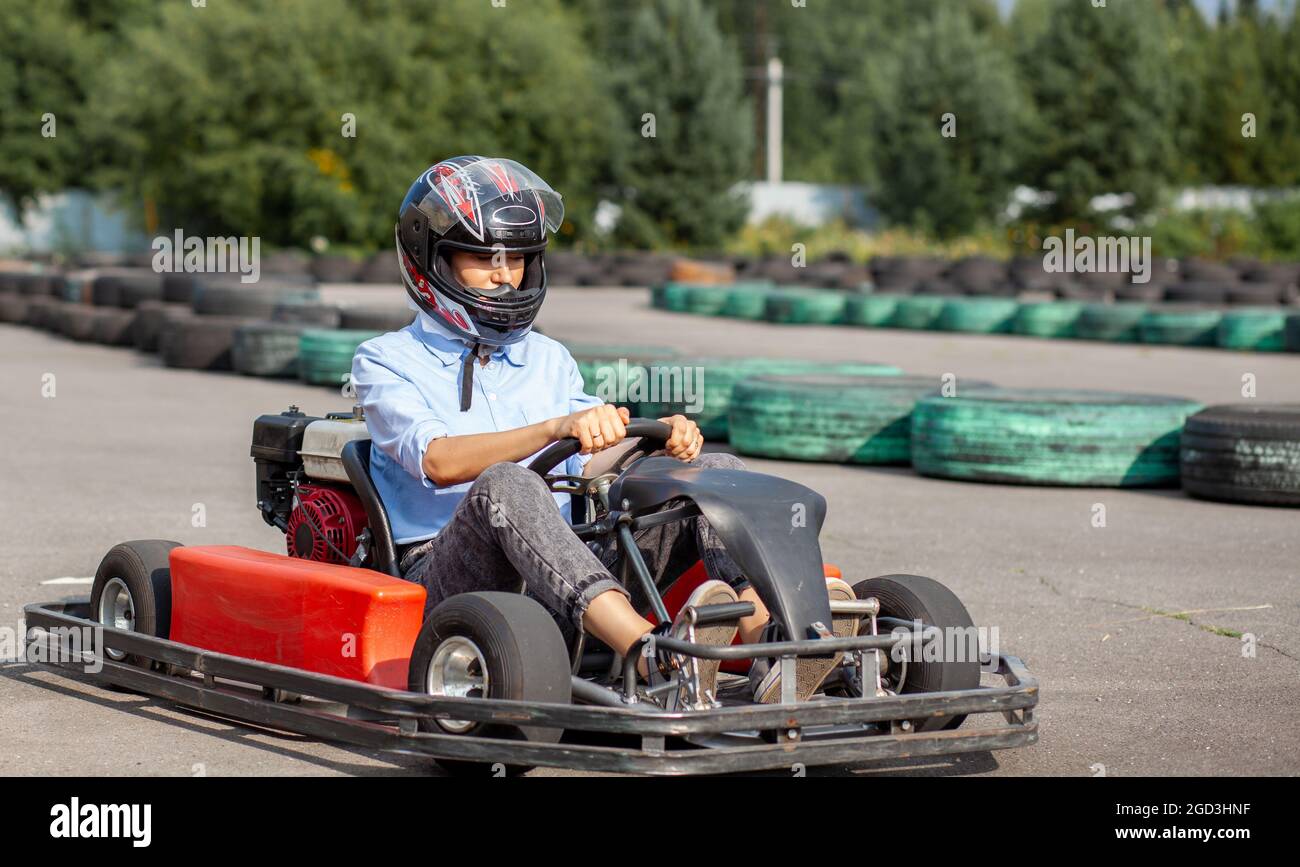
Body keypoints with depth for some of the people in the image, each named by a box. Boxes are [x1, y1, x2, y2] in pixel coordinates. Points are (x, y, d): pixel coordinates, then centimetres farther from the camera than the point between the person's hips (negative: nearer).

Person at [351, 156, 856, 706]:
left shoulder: (549, 360, 24)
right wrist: (558, 427, -28)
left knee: (715, 469, -13)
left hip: (565, 573, 5)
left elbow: (590, 464, 9)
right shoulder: (386, 362, 6)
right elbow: (439, 461, -14)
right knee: (505, 485, -38)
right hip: (446, 574, -5)